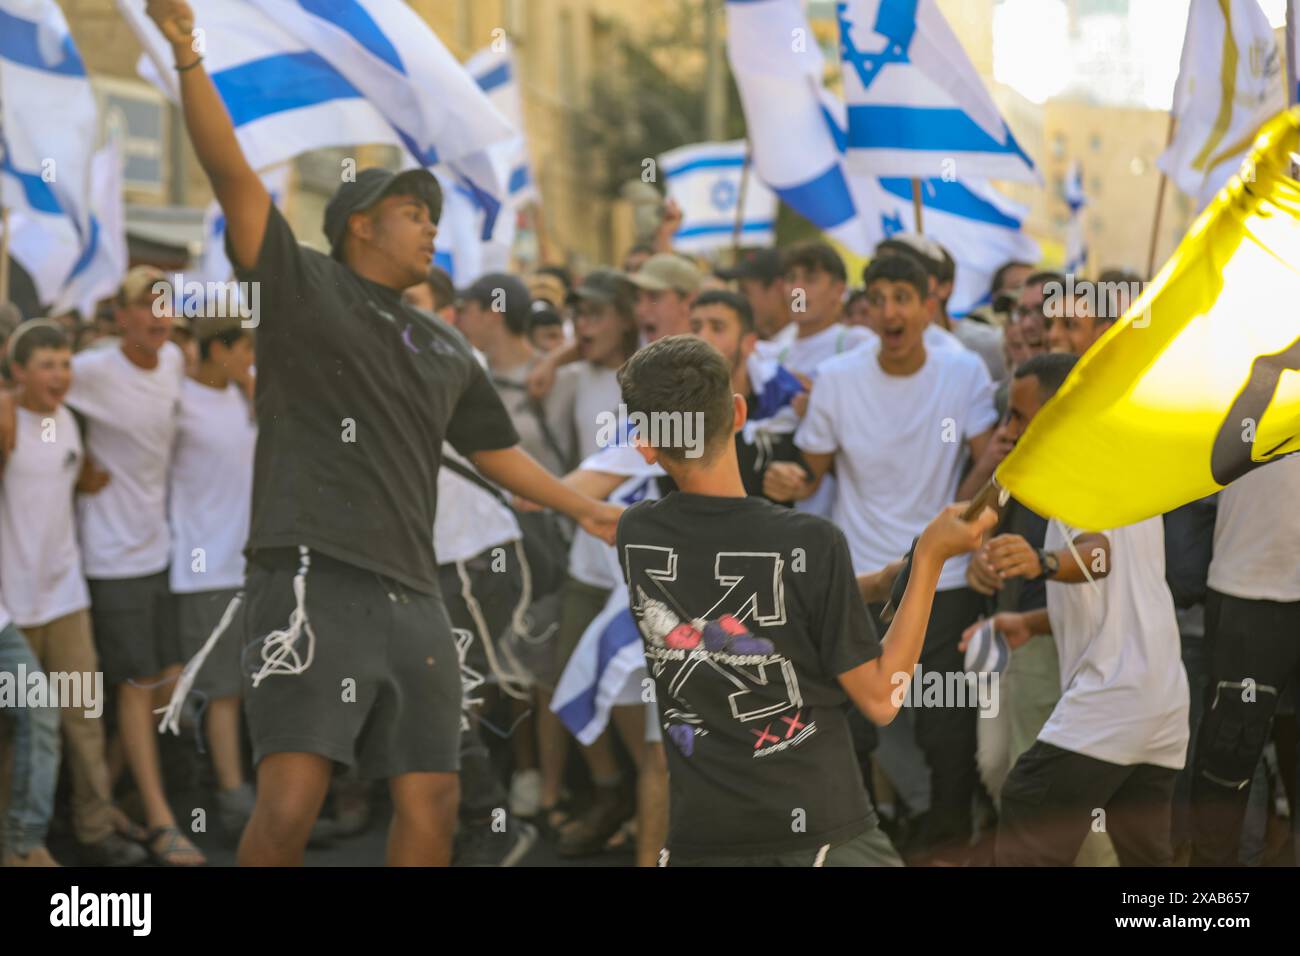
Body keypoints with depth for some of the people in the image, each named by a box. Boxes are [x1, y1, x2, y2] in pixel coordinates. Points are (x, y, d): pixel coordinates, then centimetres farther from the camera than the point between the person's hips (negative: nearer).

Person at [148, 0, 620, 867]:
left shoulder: (445, 352, 23)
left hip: (412, 598, 7)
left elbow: (493, 448, 36)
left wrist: (586, 510, 39)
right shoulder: (303, 288, 4)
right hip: (314, 581, -7)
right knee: (289, 805, -17)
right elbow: (234, 176, -9)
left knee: (432, 808, 4)